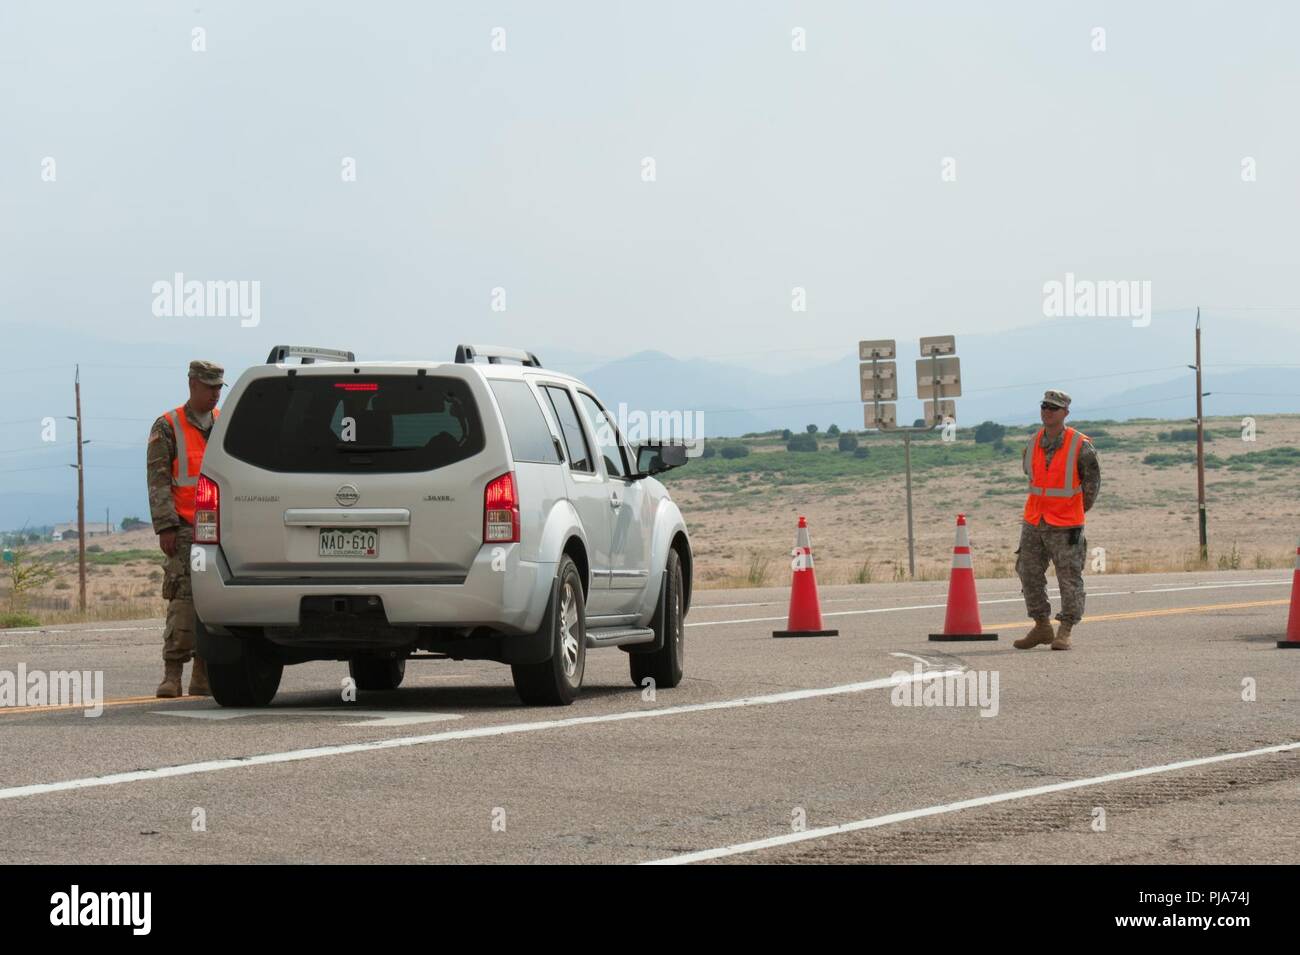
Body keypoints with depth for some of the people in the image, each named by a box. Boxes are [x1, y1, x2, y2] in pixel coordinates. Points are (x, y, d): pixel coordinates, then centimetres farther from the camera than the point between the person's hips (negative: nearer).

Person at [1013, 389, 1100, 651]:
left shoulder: (1080, 446, -10)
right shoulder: (1033, 443, 4)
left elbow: (1092, 482, 2)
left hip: (1066, 526, -5)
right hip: (1034, 522, 5)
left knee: (1069, 578, -2)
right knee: (1029, 574, 7)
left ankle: (1065, 633, 4)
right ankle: (1042, 627, 19)